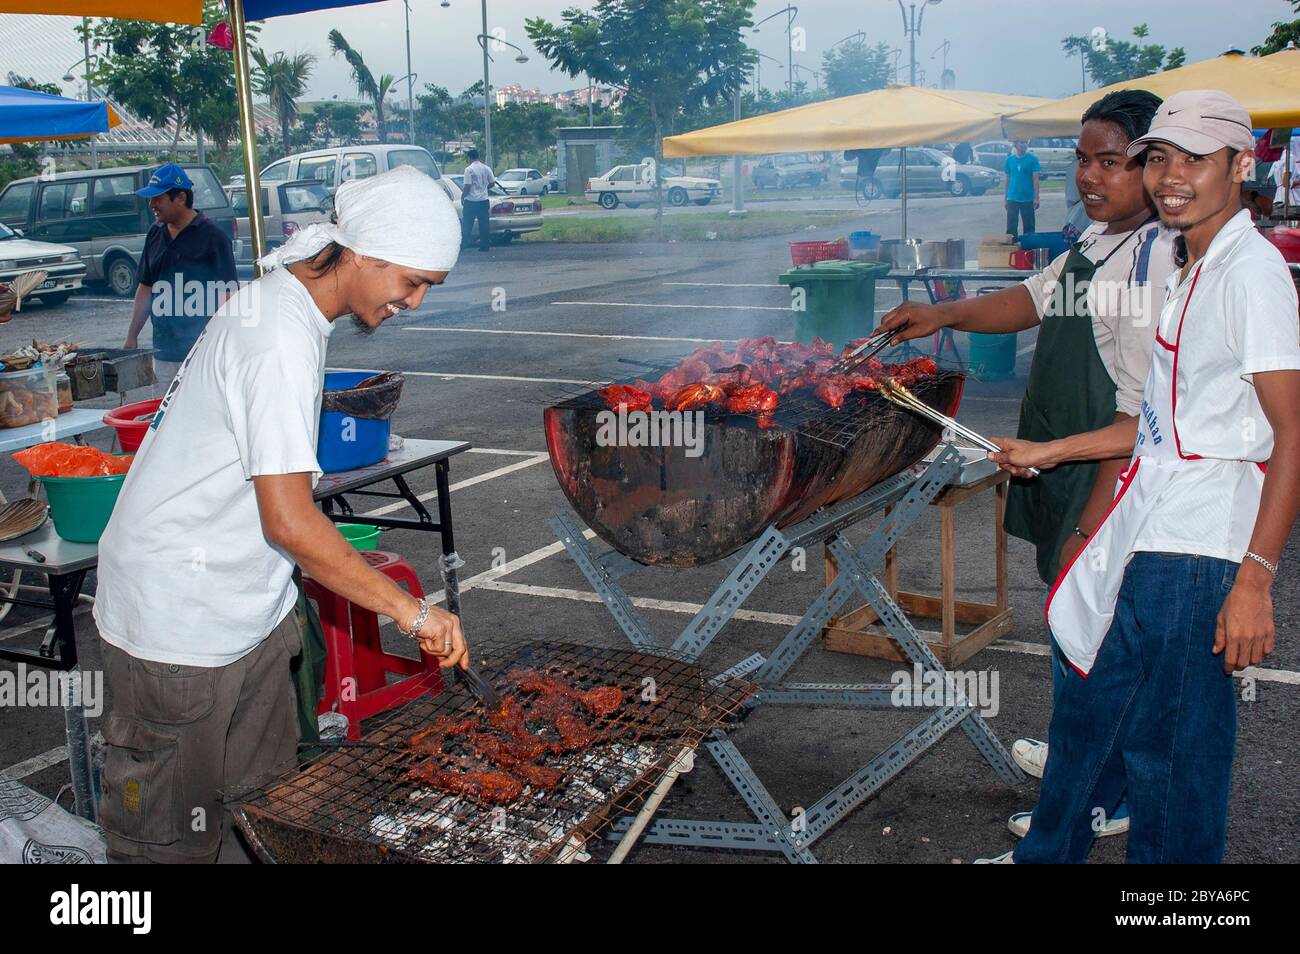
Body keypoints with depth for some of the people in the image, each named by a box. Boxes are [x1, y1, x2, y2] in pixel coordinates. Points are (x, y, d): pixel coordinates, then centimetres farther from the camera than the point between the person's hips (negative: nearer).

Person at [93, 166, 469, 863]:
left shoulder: (280, 302, 7)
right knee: (173, 836, 4)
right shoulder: (282, 340, -25)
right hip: (180, 625, -10)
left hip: (243, 607, 10)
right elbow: (289, 519, -31)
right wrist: (410, 610, -27)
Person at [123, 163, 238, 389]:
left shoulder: (212, 236, -7)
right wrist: (132, 336, 17)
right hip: (164, 351, 6)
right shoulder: (155, 234, 12)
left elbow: (227, 295, -10)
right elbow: (146, 288, 19)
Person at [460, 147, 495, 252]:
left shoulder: (469, 169, -12)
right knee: (484, 224, 6)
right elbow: (492, 183, 7)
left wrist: (462, 197, -1)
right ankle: (485, 245, 6)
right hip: (484, 200, 4)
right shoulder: (486, 168, 3)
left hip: (471, 201, -4)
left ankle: (464, 244, 6)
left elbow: (467, 186, -15)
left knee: (467, 224, 4)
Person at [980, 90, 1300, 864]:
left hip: (1197, 557, -10)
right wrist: (1050, 451, 24)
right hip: (1146, 543, 10)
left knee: (1171, 751, 1)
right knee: (1091, 711, 22)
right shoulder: (1192, 270, 16)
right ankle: (1047, 854, 40)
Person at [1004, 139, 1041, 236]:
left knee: (1029, 227, 5)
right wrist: (1006, 199, 10)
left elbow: (1035, 179, -4)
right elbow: (1008, 180, 11)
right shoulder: (1009, 160, 5)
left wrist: (1036, 198, -11)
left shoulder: (1033, 159, -2)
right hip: (1012, 199, 2)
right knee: (1011, 227, 2)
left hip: (1028, 199, -2)